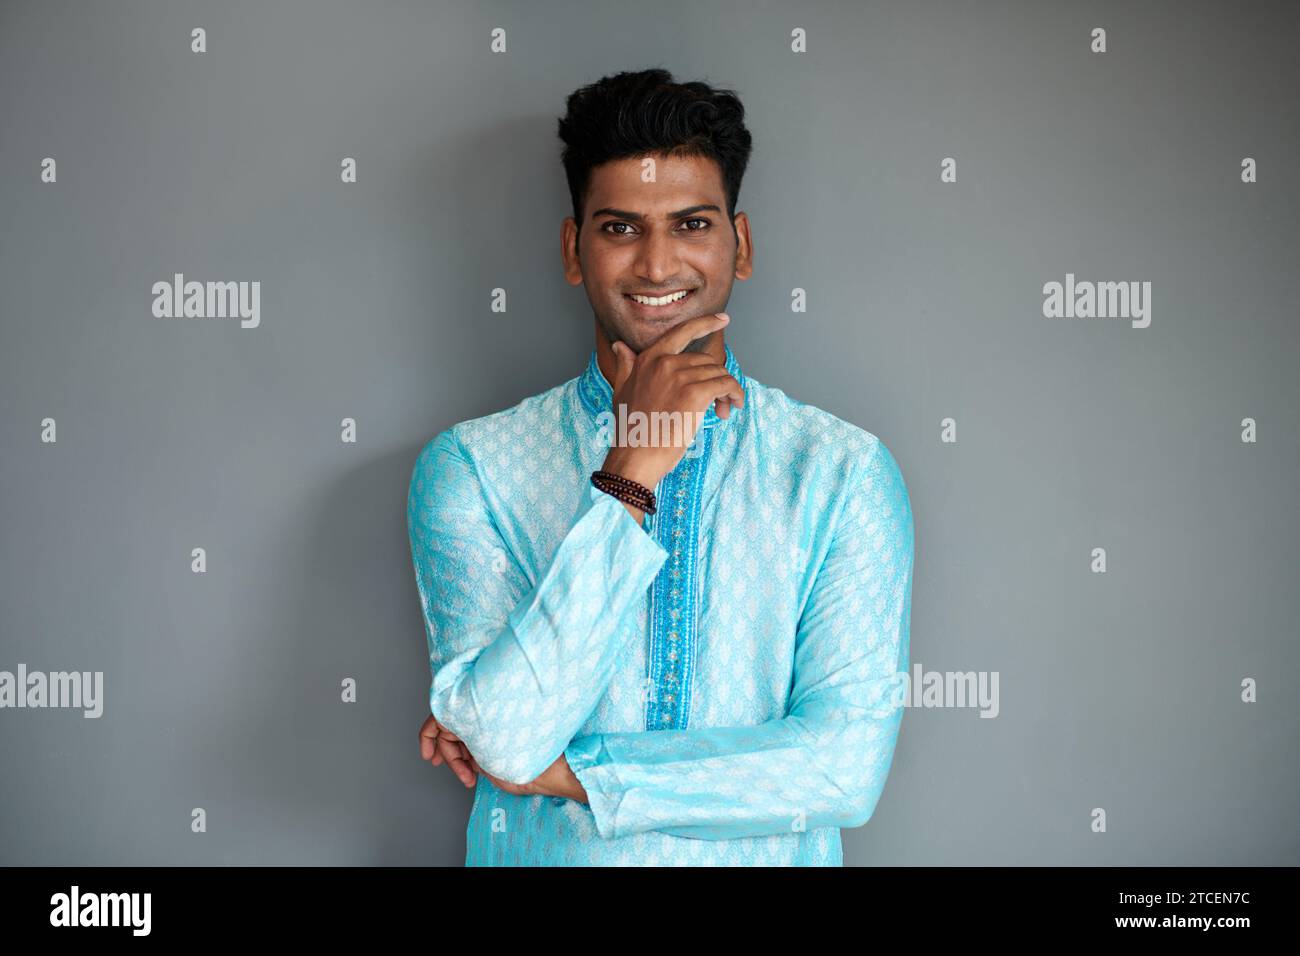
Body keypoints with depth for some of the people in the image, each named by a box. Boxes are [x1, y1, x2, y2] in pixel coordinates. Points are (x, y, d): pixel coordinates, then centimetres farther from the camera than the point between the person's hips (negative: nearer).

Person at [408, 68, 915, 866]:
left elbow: (848, 766, -16)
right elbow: (503, 740, -20)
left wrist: (562, 769, -17)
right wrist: (629, 476, -24)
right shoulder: (471, 469, -9)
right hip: (541, 858, 0)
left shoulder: (847, 471, -9)